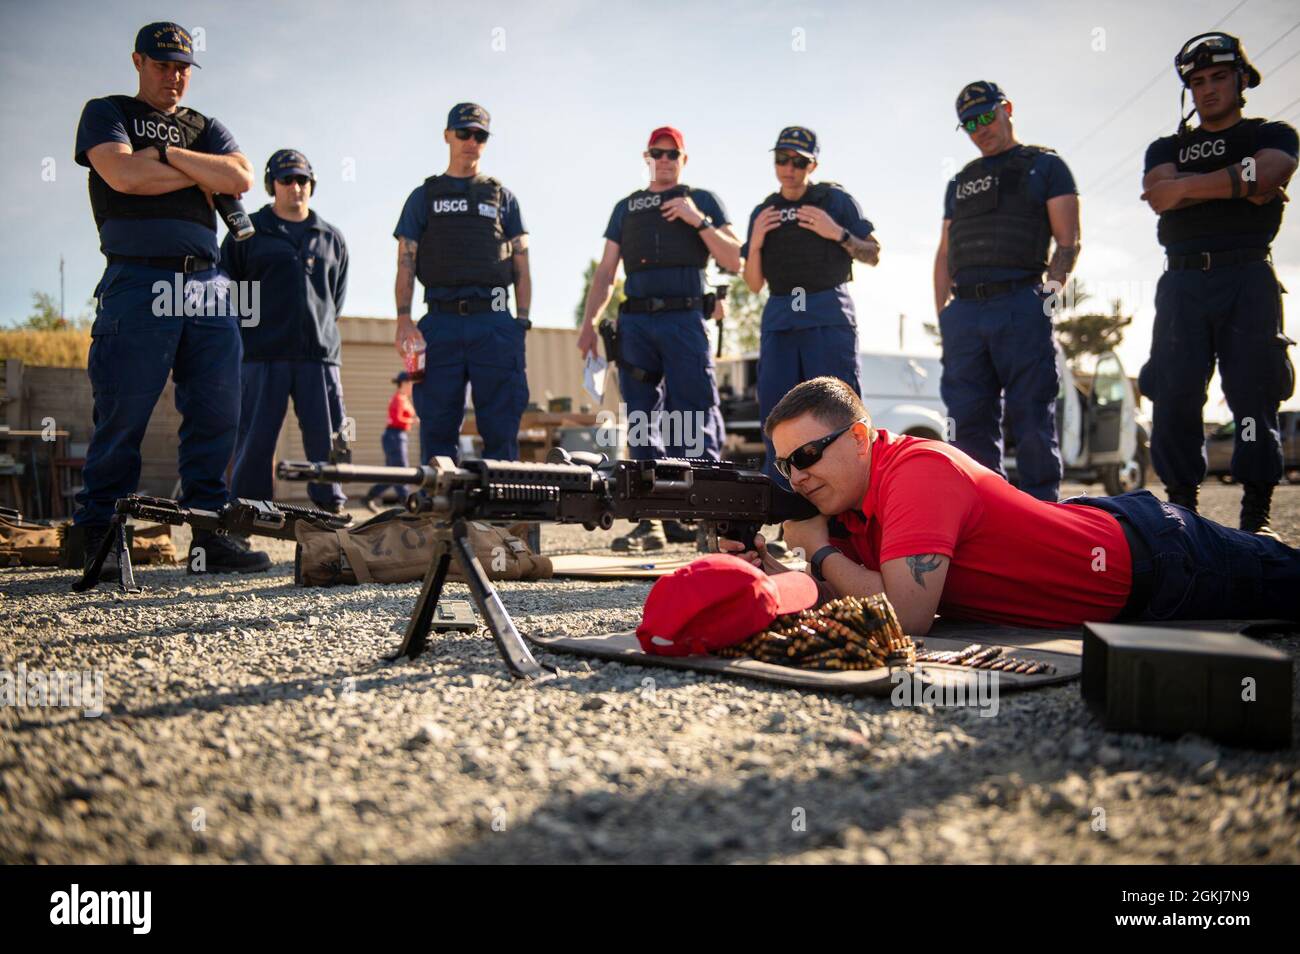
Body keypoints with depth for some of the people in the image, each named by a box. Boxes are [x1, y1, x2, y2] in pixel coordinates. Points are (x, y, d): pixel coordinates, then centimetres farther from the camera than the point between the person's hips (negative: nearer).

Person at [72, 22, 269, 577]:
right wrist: (200, 175, 3)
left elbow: (240, 179, 4)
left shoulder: (205, 129, 24)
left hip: (208, 286, 4)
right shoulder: (107, 113, 14)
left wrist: (164, 152, -1)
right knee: (122, 420, -6)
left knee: (216, 416, 0)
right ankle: (98, 541, 1)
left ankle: (209, 537, 6)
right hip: (138, 281, -4)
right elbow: (122, 174, -7)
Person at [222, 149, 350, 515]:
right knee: (256, 438, -4)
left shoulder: (332, 239, 19)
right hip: (263, 354, -2)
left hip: (320, 352, 2)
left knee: (326, 437, -1)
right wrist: (252, 328, 6)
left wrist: (322, 328, 13)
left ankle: (332, 508, 6)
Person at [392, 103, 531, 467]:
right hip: (440, 322, 0)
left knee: (500, 426, -3)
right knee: (437, 426, -2)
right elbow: (405, 265, 9)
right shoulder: (423, 197, 17)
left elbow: (522, 267, 13)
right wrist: (403, 319, -6)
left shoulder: (502, 197, 18)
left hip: (494, 322, 0)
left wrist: (521, 322, 1)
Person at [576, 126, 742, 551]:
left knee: (693, 420, -9)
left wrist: (698, 221, -4)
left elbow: (734, 261, 7)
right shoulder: (626, 208, 23)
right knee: (642, 423, 0)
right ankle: (653, 519, 2)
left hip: (685, 319, -3)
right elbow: (605, 272, 20)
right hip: (635, 323, 3)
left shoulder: (702, 200, 15)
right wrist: (589, 321, 8)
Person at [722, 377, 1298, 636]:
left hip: (1152, 560, -7)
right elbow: (854, 595, -7)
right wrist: (775, 575, -23)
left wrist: (820, 553, -27)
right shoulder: (848, 496, -9)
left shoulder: (916, 470, -35)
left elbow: (907, 617, -41)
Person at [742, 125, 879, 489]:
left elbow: (873, 255, 8)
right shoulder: (763, 213, 19)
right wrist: (756, 242, 0)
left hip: (828, 317, -4)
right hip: (779, 319, 4)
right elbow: (754, 284, 17)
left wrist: (837, 233, -7)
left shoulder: (836, 200, 9)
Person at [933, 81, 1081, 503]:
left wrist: (1050, 296, -10)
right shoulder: (960, 182, 25)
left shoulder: (1045, 166, 11)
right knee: (969, 422, 2)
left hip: (1020, 307, -5)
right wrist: (943, 313, 9)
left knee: (1031, 419, -5)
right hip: (963, 312, 5)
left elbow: (1067, 242, 3)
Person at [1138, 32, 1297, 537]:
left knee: (1254, 394, -7)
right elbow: (1159, 194, 0)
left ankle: (1256, 514, -4)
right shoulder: (1167, 148, 22)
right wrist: (1239, 183, -5)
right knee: (1174, 396, -6)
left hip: (1248, 278, -2)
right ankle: (1181, 508, 0)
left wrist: (1186, 187, -6)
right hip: (1183, 282, 2)